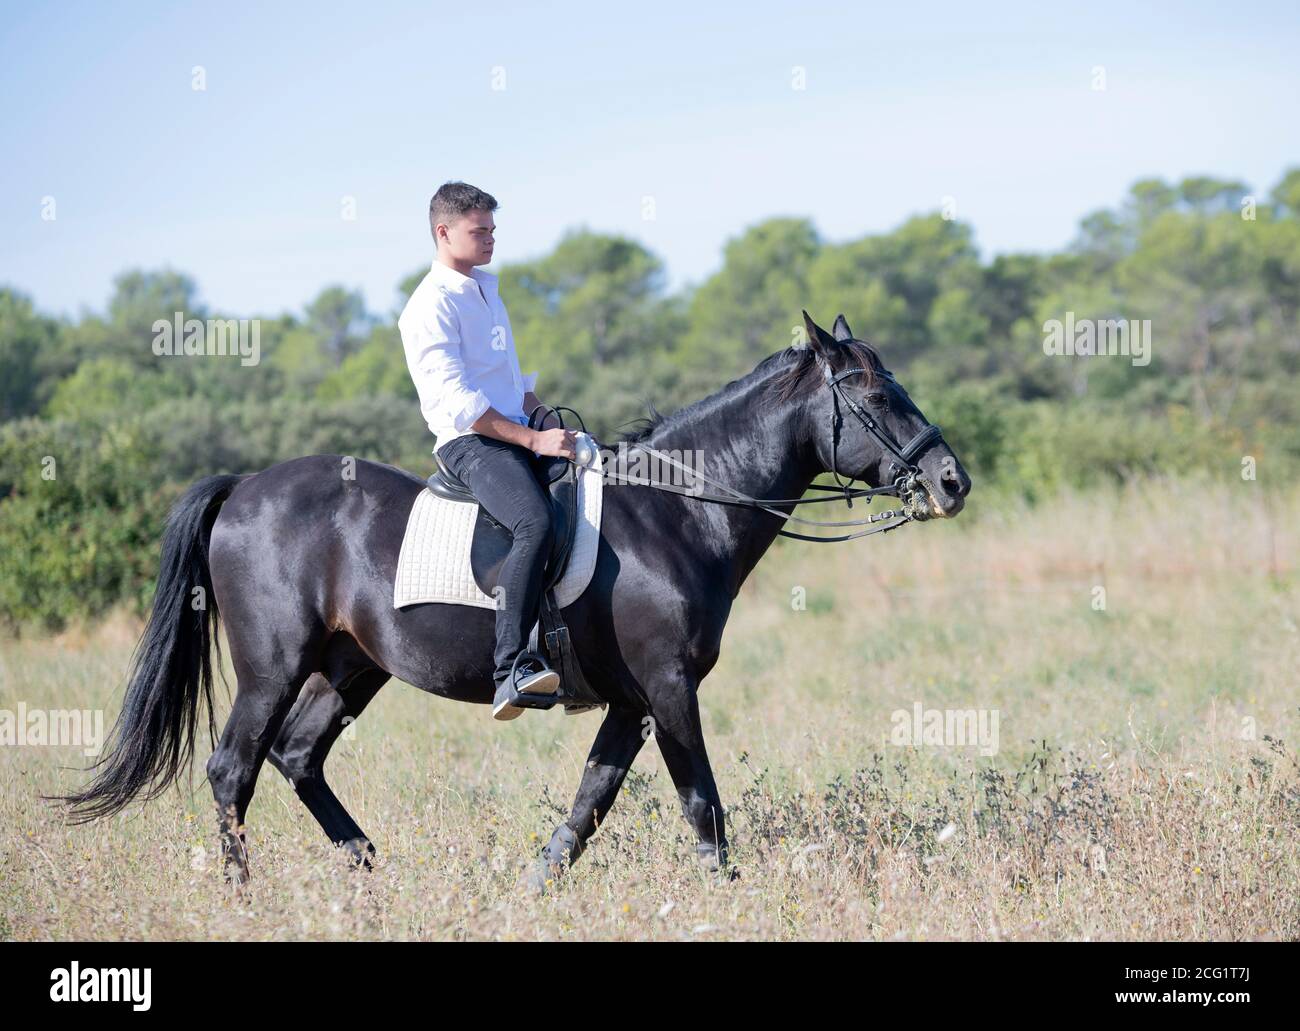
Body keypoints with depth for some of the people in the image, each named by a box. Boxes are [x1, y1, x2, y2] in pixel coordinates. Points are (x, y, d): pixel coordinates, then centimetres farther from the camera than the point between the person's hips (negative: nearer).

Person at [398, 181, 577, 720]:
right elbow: (455, 401, -18)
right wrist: (534, 439, -20)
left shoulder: (486, 289, 20)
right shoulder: (432, 306, -9)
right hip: (471, 444, -10)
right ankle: (511, 668, -40)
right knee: (535, 523, -34)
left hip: (520, 437, 10)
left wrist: (553, 428, 16)